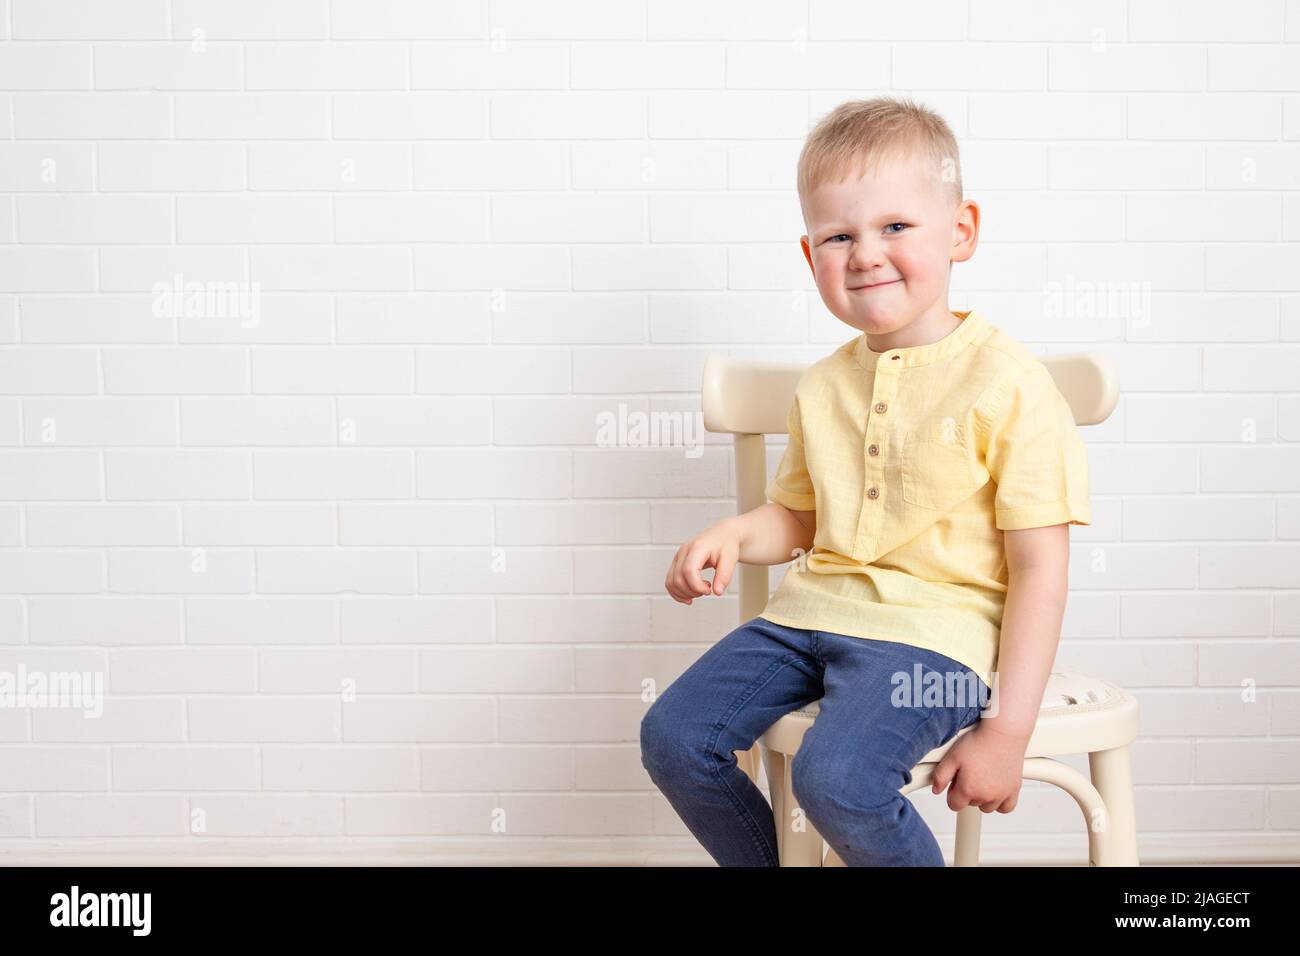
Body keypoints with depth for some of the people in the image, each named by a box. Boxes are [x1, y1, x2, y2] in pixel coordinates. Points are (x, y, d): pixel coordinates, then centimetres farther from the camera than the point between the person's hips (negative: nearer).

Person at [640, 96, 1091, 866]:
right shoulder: (823, 387, 10)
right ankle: (771, 861, 20)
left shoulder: (1007, 382, -9)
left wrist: (1008, 728, -14)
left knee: (835, 776, -29)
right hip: (812, 611, 7)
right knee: (671, 737, -4)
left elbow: (1040, 569, -10)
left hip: (933, 629, -6)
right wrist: (733, 536, 0)